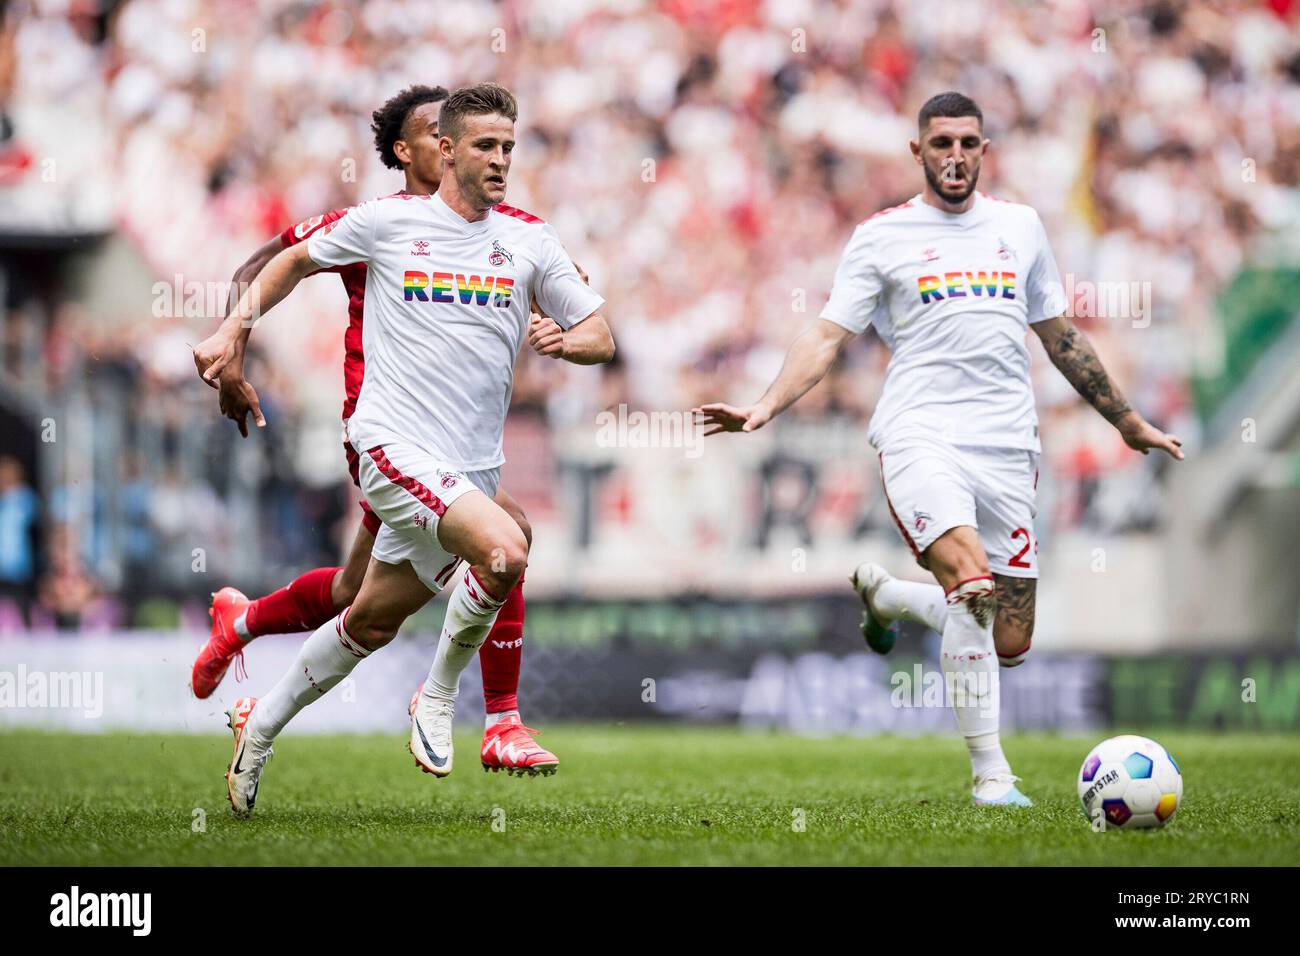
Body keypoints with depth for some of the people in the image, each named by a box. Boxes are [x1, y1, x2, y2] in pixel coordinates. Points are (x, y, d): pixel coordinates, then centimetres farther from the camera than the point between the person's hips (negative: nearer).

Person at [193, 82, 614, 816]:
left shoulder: (531, 239, 6)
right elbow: (296, 261, 15)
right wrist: (233, 329, 6)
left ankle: (261, 727, 33)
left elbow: (601, 336, 9)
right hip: (395, 444, -5)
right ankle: (440, 695, -5)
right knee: (505, 551, -28)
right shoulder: (387, 220, -2)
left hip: (471, 467, 5)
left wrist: (567, 340, -14)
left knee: (373, 623, 13)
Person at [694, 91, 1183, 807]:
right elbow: (828, 336, 1)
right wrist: (763, 409, -14)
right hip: (920, 433, -4)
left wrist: (1126, 422, 30)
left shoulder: (1020, 226, 17)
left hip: (1007, 447, 4)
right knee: (972, 583, -29)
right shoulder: (882, 236, 6)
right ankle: (990, 773, -19)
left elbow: (1060, 335, 27)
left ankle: (884, 595, 31)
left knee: (1009, 646, 2)